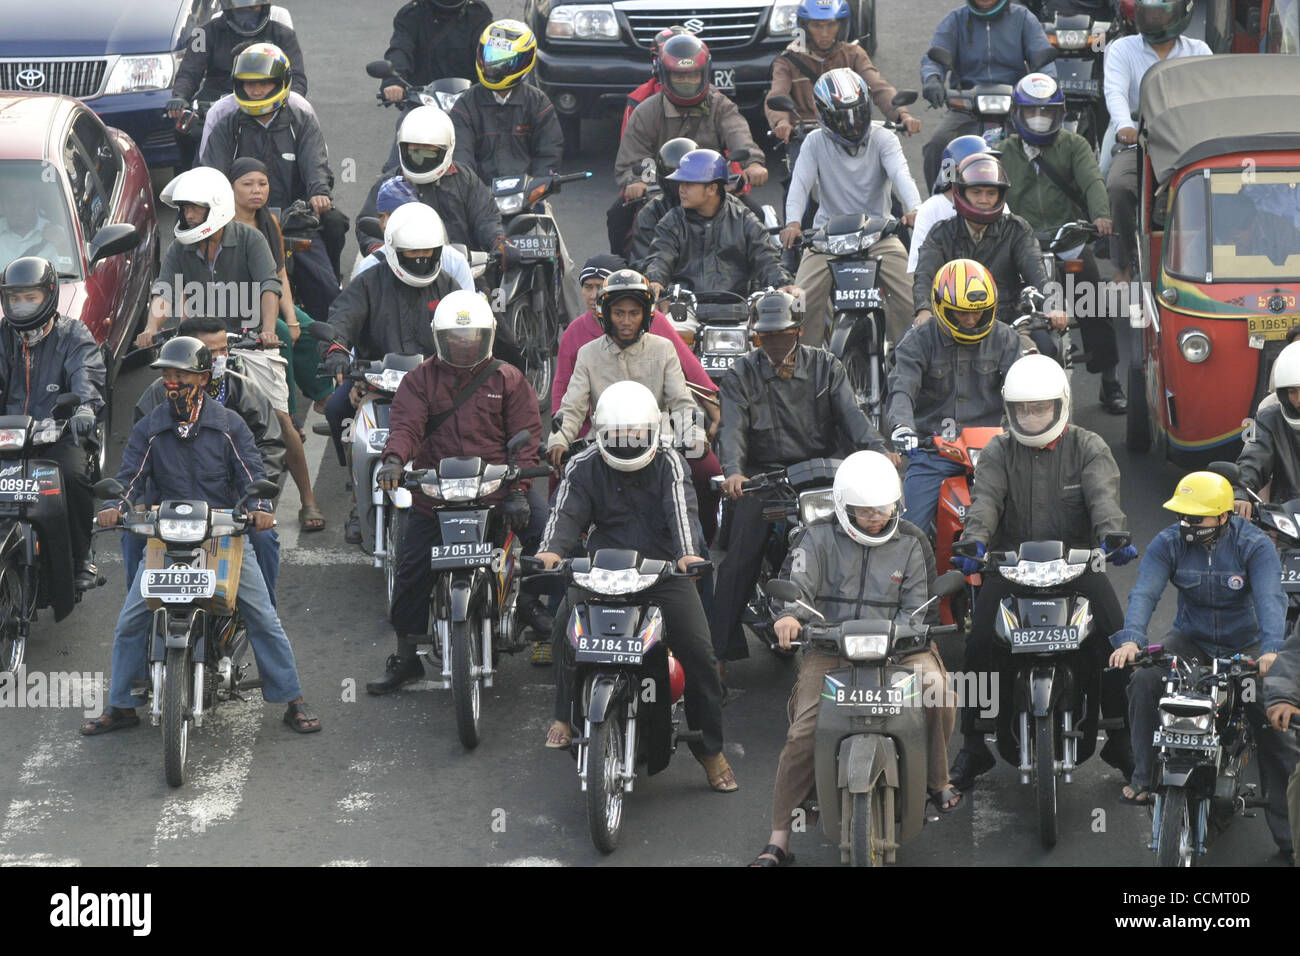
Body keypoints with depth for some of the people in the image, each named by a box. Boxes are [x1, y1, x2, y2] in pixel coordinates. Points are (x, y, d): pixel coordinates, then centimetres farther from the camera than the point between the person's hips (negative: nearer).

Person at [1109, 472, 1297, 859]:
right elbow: (1144, 593, -20)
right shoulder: (1168, 544, -7)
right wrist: (1130, 638, -41)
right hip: (1190, 640, 2)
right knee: (1144, 682, -29)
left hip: (1245, 645, -2)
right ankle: (1144, 777, -19)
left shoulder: (1255, 545, -14)